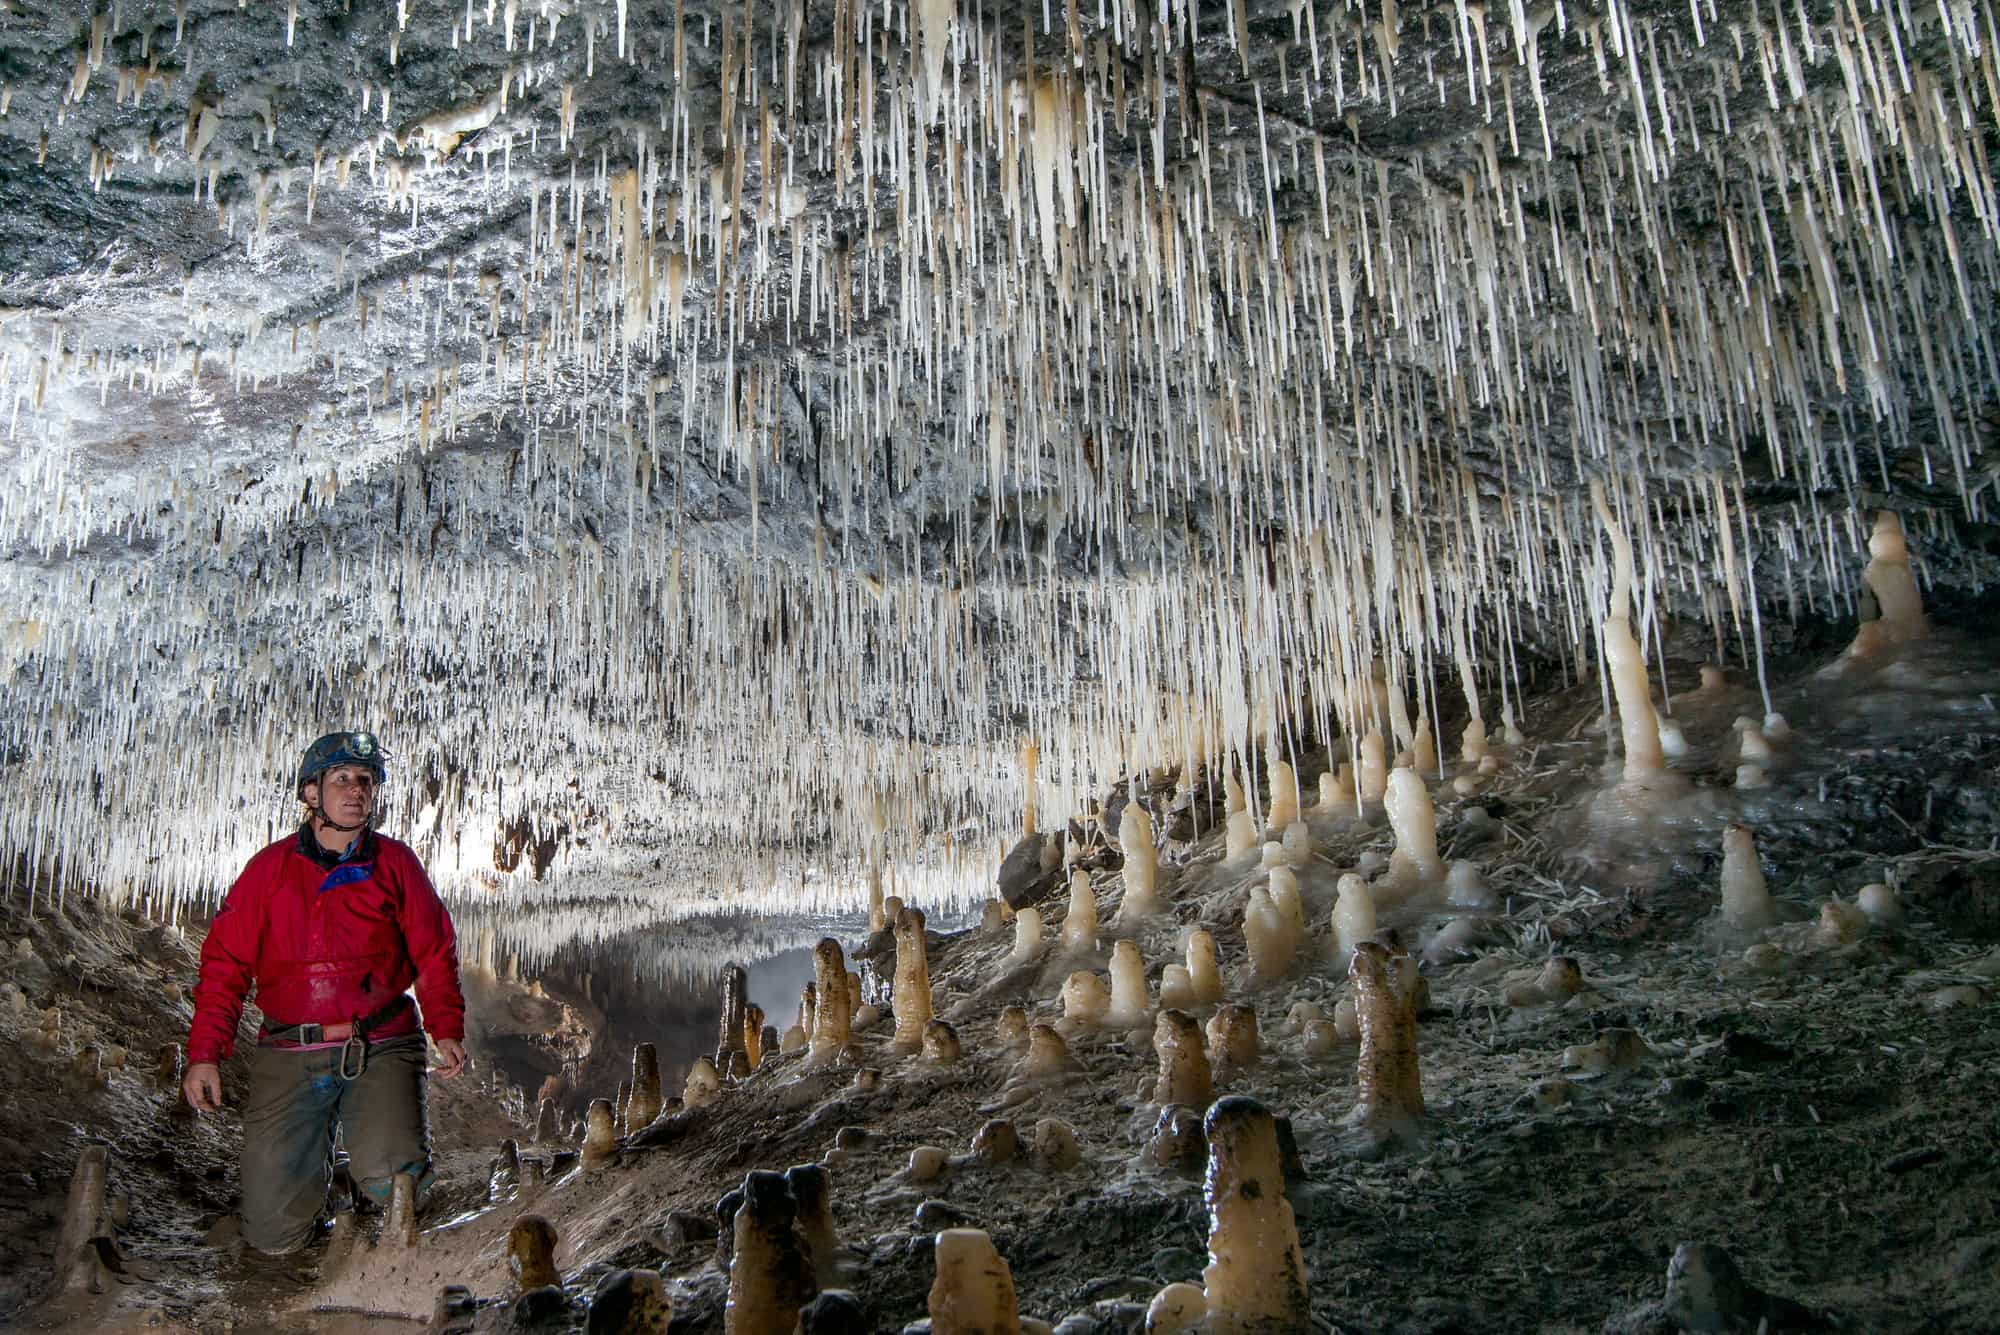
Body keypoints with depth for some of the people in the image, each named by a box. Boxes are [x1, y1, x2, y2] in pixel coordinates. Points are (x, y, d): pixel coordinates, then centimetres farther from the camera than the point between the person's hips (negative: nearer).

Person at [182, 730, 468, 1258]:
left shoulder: (395, 863, 5)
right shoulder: (271, 868, 6)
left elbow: (434, 954, 6)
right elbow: (226, 963, 6)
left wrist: (447, 1029, -9)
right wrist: (205, 1052, -3)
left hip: (380, 1048, -1)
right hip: (290, 1056, 1)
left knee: (390, 1181, -24)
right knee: (273, 1234, 1)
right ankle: (318, 1149, 33)